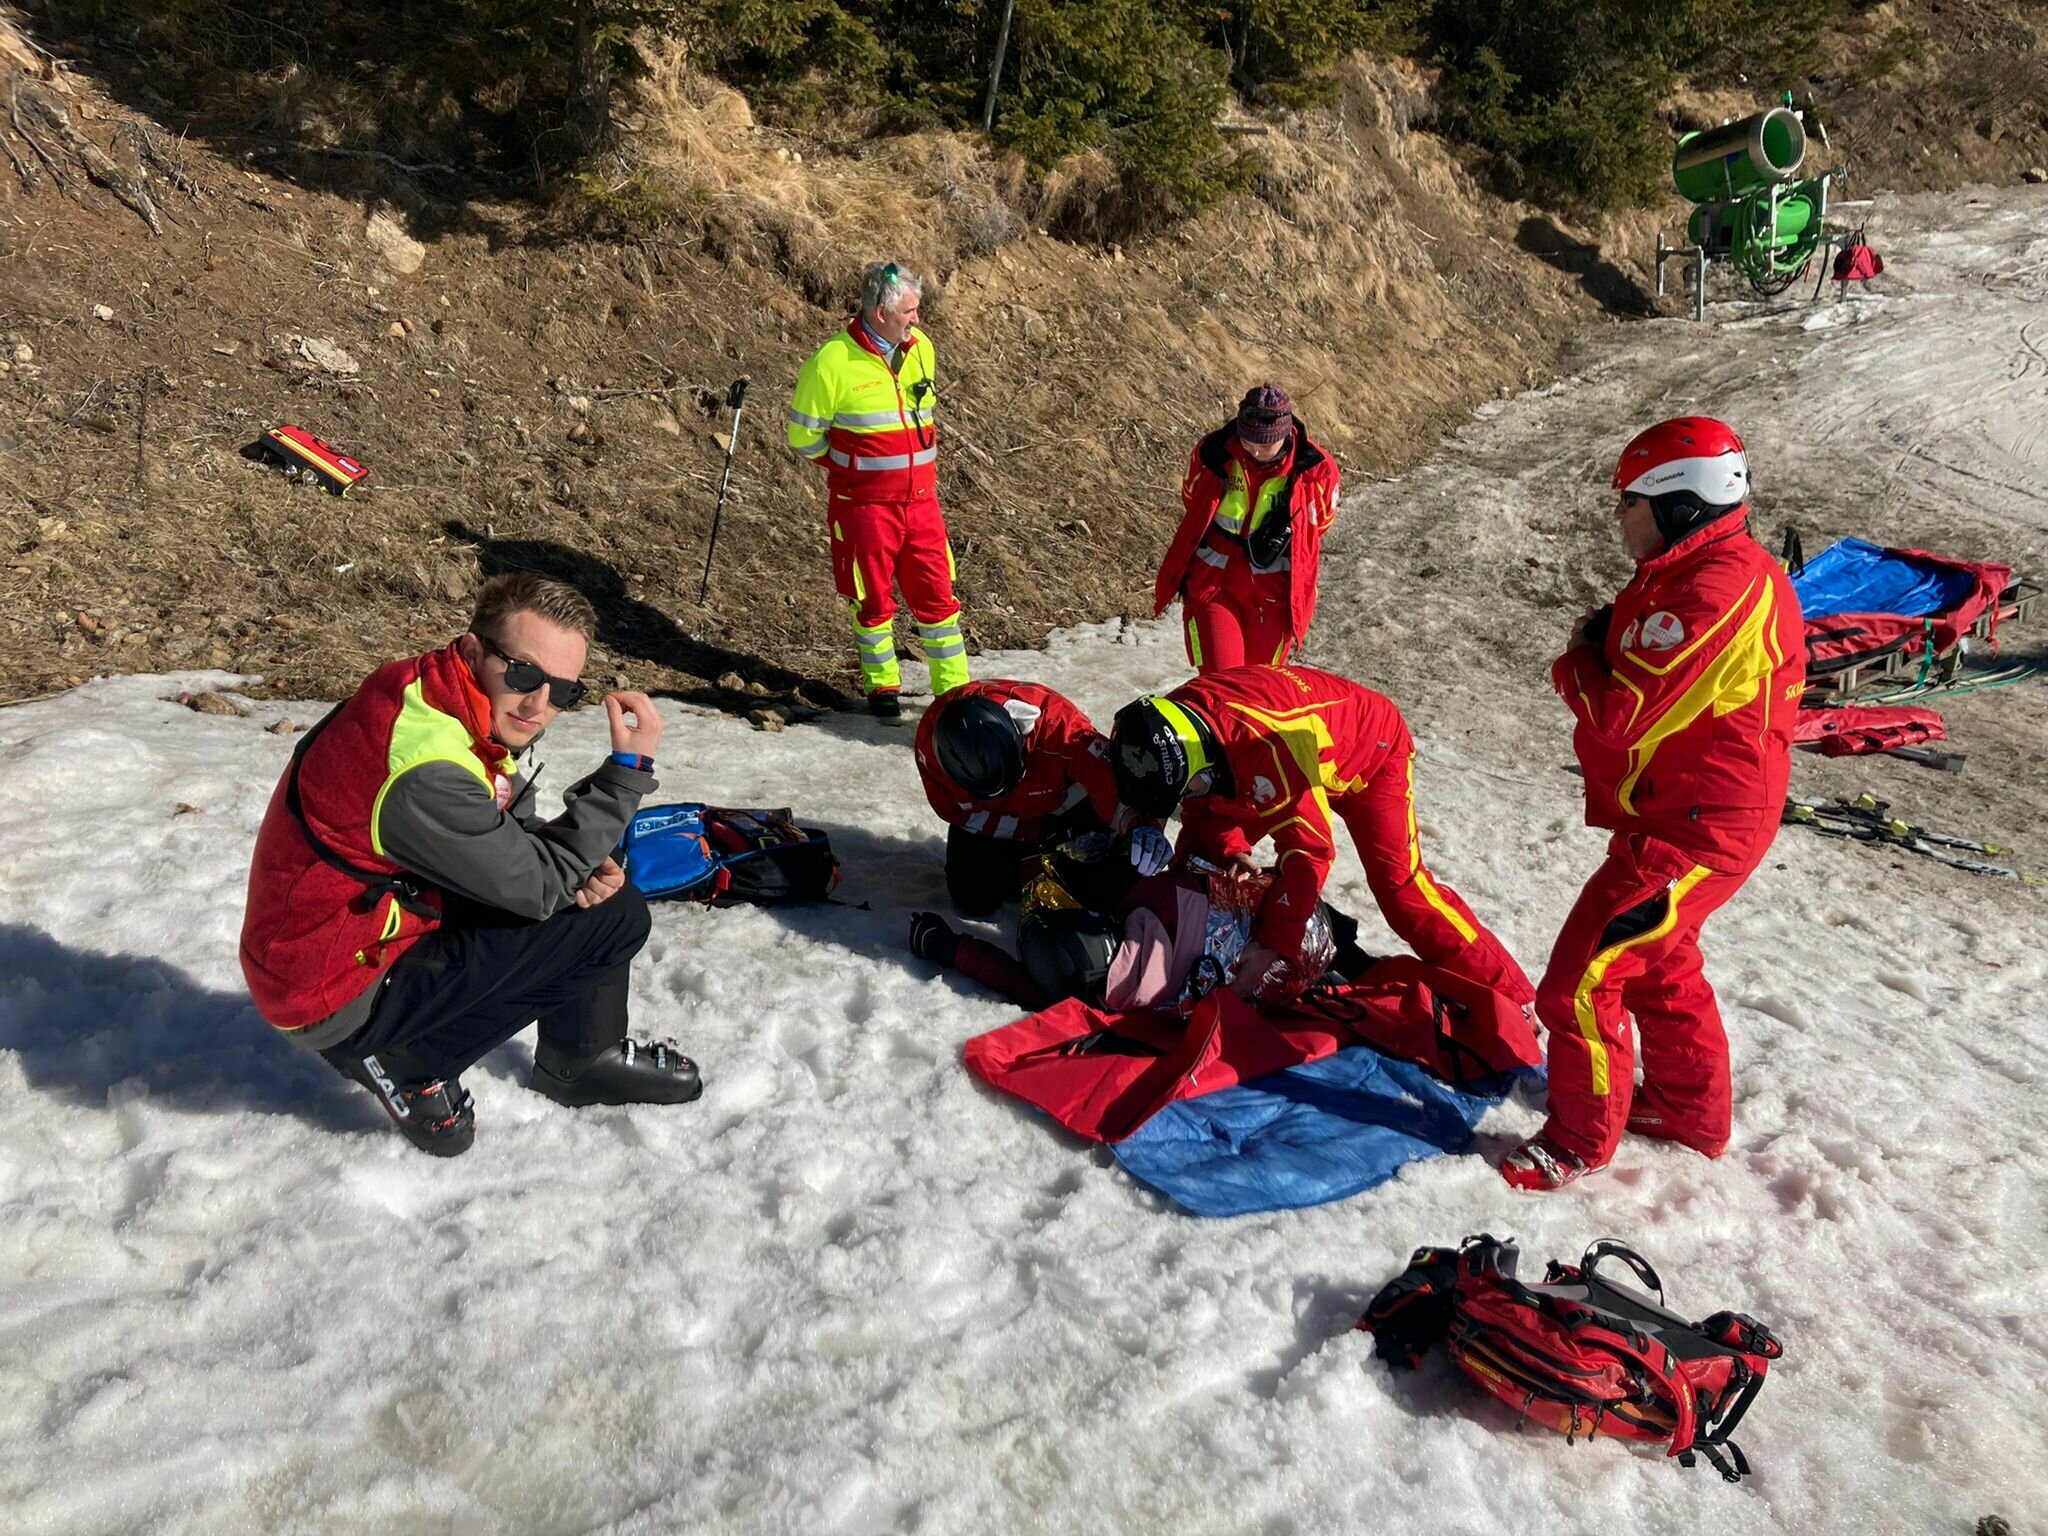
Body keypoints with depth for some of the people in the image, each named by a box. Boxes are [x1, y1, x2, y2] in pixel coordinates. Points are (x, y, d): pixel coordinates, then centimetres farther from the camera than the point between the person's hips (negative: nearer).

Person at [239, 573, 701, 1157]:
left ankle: (585, 1059, 18)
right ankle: (411, 1069, -2)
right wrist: (628, 769, -23)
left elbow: (510, 831, 8)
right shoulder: (425, 769, -33)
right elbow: (538, 885, -22)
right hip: (336, 999, -8)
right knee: (610, 921, -17)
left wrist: (577, 864, -12)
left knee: (599, 888, 4)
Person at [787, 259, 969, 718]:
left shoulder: (920, 348, 4)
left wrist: (917, 459, 12)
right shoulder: (833, 361, -15)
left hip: (921, 500, 5)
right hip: (865, 504, -4)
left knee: (937, 593, 7)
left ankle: (953, 688, 17)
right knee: (873, 599, 9)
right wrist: (856, 467, 3)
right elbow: (804, 435, -6)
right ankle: (882, 685, 27)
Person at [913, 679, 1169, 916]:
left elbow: (1105, 772, -41)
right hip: (988, 816, 1)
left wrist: (1137, 825, -60)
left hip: (1066, 804, -1)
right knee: (974, 899, -10)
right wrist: (1034, 831, -23)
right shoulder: (931, 737, -32)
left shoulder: (1053, 719, -42)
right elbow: (954, 810, -20)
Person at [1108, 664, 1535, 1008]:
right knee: (1198, 854, 2)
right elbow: (1205, 809, -5)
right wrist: (1229, 850, -24)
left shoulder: (1265, 744, -45)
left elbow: (1308, 848, -38)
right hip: (1302, 757, 7)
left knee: (1399, 886, -18)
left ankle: (1507, 997, -8)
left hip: (1371, 747, -7)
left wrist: (1274, 943, -37)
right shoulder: (1170, 733, -23)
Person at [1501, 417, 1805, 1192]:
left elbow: (1620, 713, -28)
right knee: (1657, 962, 26)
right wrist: (1607, 641, -4)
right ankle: (1689, 1109, 44)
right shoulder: (1696, 571, 8)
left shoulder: (1715, 590, -26)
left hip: (1693, 829, -11)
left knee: (1579, 980, -3)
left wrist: (1577, 661, -9)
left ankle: (1582, 1137, 16)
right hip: (1674, 810, 11)